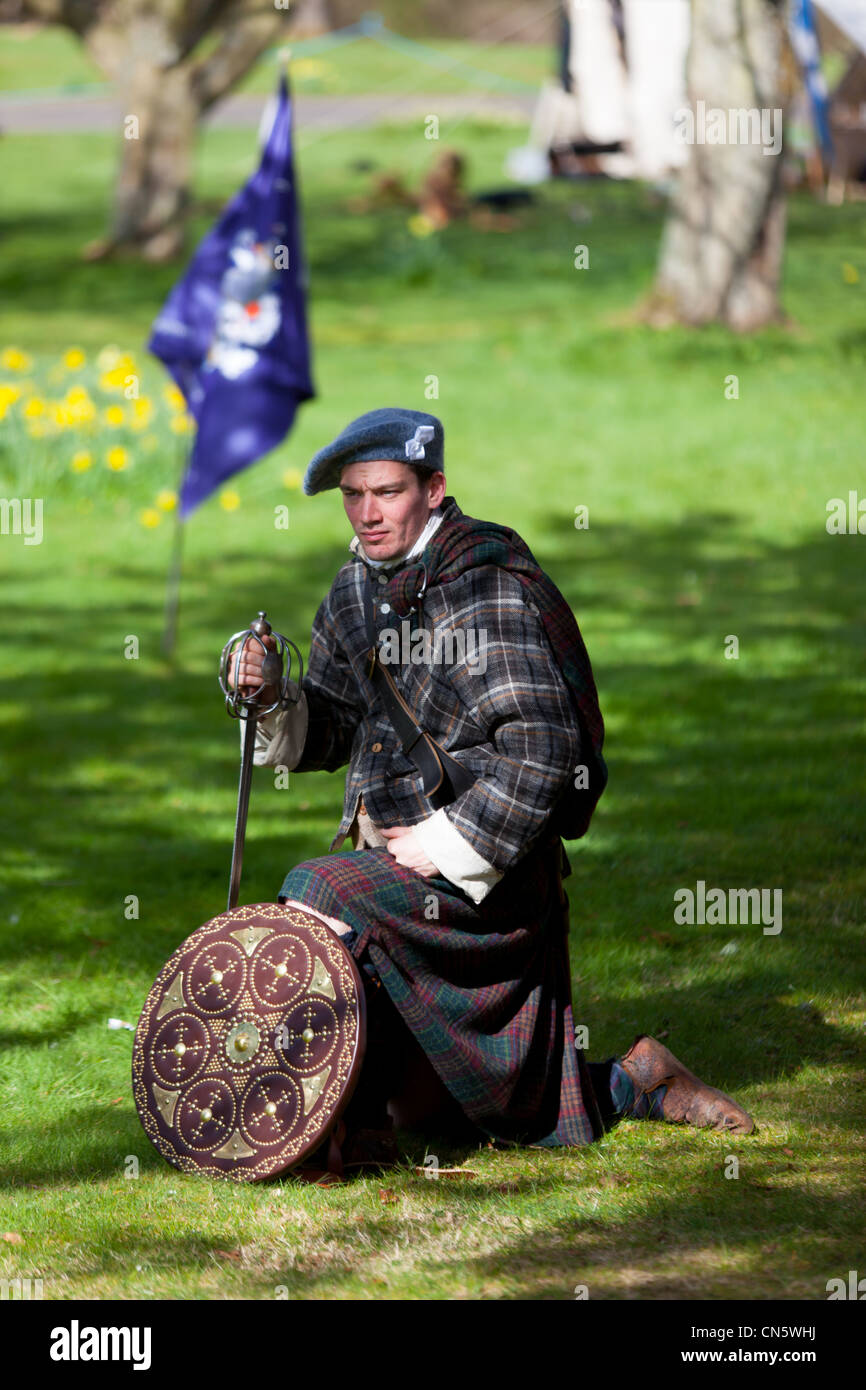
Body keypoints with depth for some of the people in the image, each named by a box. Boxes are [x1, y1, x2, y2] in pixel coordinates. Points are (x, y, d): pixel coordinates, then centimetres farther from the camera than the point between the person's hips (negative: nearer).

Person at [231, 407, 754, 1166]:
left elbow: (543, 749, -24)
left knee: (322, 896, -27)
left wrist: (448, 846, -23)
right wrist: (271, 700, -8)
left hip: (490, 871, -8)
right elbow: (328, 729, 13)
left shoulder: (486, 587, -17)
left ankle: (357, 1121, -17)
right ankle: (638, 1082, 34)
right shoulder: (357, 591, 8)